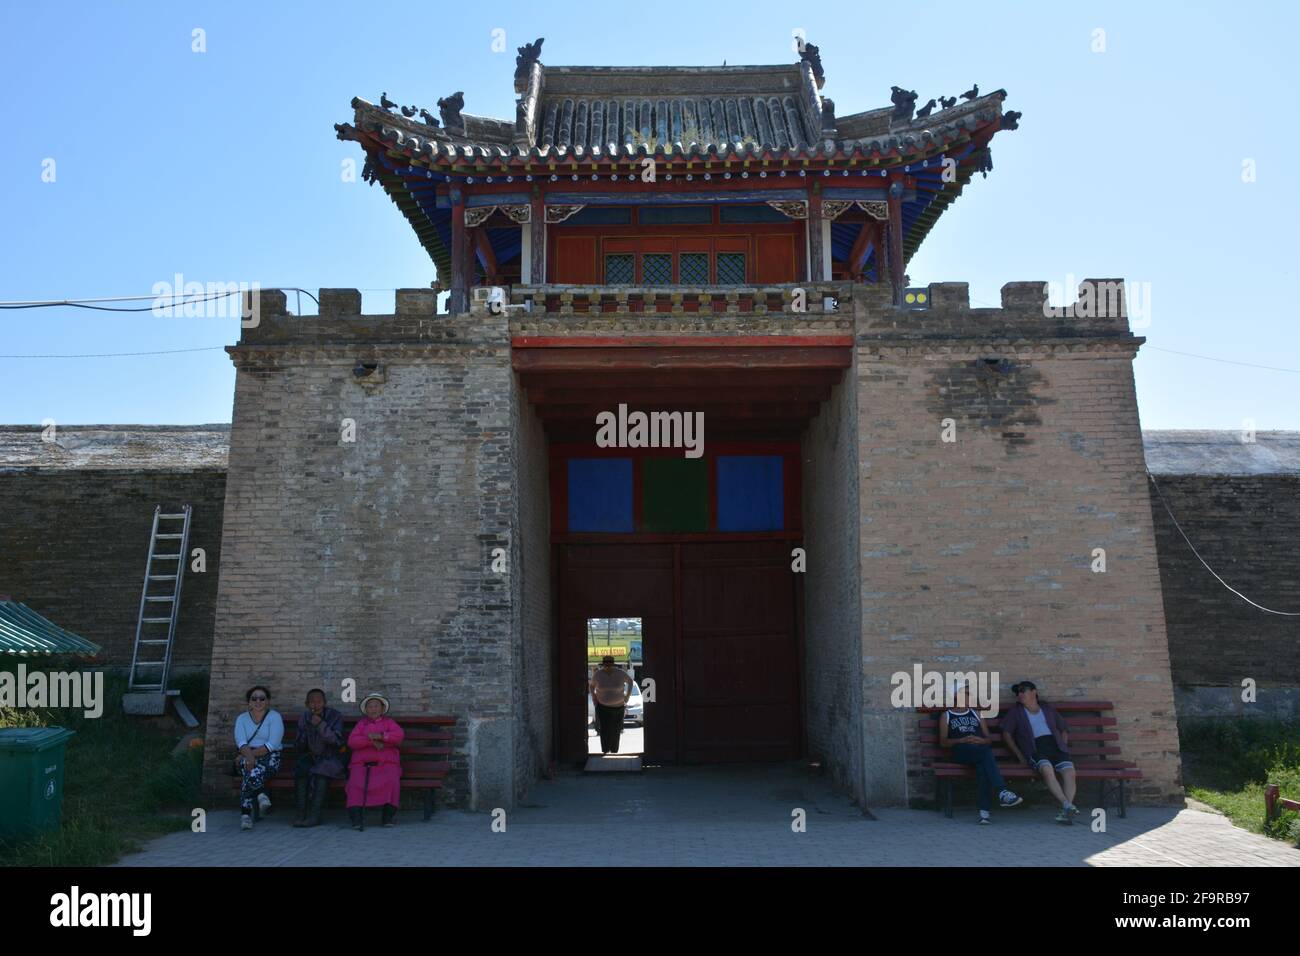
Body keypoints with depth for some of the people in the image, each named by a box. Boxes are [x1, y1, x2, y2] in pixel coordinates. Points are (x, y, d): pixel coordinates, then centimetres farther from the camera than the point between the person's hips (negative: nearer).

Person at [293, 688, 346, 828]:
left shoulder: (335, 716, -3)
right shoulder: (304, 717, 9)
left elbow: (337, 741, -14)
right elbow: (301, 744, 19)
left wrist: (321, 725, -22)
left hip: (330, 759, -3)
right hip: (311, 757, 3)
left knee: (321, 771, -33)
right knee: (301, 770, -28)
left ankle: (315, 815, -34)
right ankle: (301, 814, -29)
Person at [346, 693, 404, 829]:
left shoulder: (389, 722, 18)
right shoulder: (361, 723, 20)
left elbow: (399, 735, -2)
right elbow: (352, 742, 2)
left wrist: (380, 736, -15)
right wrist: (371, 741, -13)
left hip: (386, 763, -1)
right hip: (362, 763, 1)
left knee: (391, 780, -32)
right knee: (356, 782, -30)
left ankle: (388, 816, -26)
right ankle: (356, 818, -36)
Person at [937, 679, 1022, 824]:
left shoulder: (976, 714, 29)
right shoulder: (946, 716, 20)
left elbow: (989, 739, 21)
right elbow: (943, 742, 6)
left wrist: (981, 741, -3)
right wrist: (961, 740, -11)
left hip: (980, 751, 2)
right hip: (961, 752, -2)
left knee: (982, 766, -36)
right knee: (986, 752, -36)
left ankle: (984, 810, -44)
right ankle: (1002, 792, -47)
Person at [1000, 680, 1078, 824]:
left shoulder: (1048, 708, 25)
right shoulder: (1016, 710, 20)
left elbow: (1064, 730, 29)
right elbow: (1006, 733, 13)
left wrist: (1063, 747, 12)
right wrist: (1019, 755, 3)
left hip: (1055, 746, 2)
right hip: (1035, 749, -2)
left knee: (1070, 772, -28)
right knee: (1047, 769, -36)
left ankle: (1066, 811, -34)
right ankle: (1067, 805, -43)